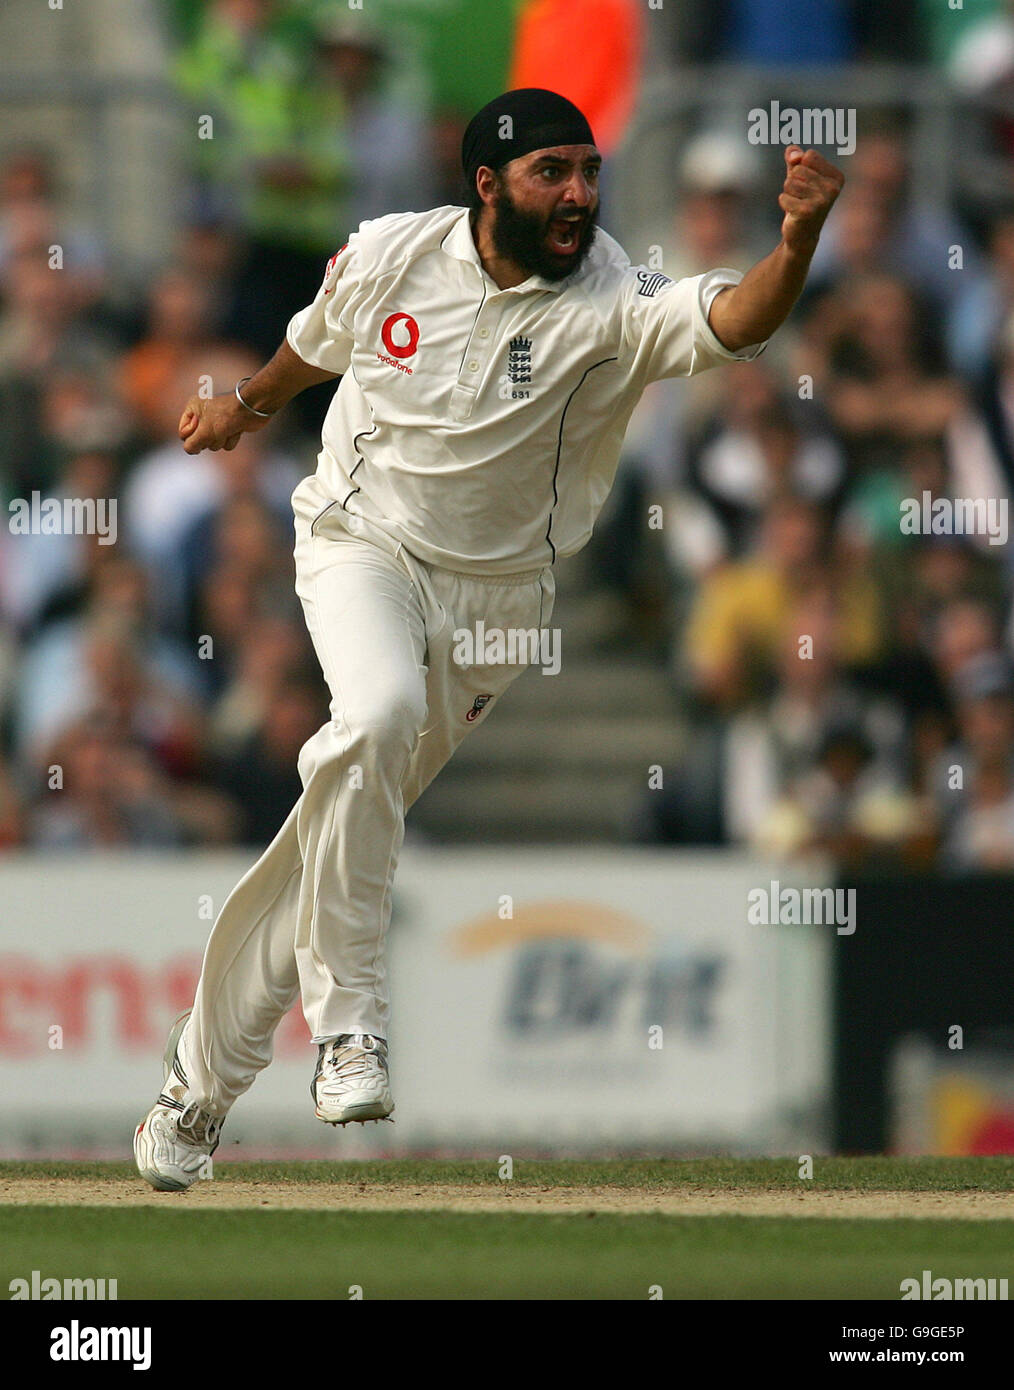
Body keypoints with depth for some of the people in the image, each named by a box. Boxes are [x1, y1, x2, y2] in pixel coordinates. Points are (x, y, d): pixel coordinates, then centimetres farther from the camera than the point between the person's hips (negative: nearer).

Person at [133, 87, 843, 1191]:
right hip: (362, 548, 0)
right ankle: (347, 1026, -25)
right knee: (377, 714, -32)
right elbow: (317, 342, 14)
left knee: (344, 819, 6)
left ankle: (199, 1089, 21)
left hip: (495, 592, 0)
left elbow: (731, 321, -39)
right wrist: (245, 408, 32)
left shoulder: (607, 304, -19)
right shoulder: (388, 255, -10)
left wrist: (796, 242, -58)